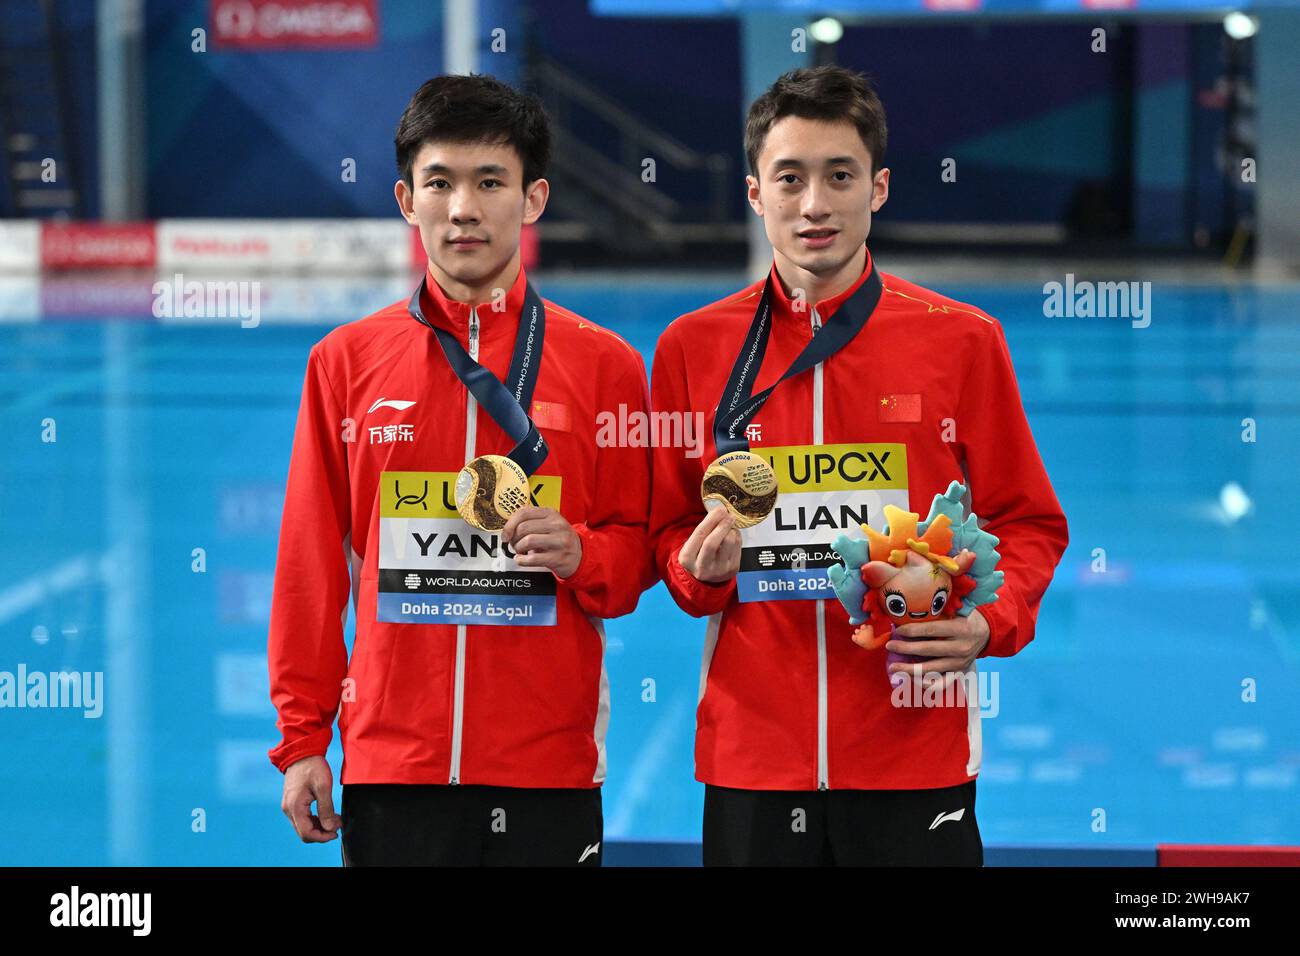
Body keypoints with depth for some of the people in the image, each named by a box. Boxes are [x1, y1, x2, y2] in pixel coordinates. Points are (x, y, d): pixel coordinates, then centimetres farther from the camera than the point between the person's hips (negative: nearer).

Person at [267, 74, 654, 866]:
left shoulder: (604, 363, 5)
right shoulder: (346, 361, 7)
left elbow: (636, 552, 9)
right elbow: (311, 564, 7)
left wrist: (578, 554, -13)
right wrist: (302, 740, 4)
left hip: (549, 763, 0)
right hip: (390, 761, 1)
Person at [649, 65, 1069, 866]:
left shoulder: (963, 341, 3)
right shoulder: (692, 348, 6)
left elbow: (1028, 523, 7)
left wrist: (990, 623, -11)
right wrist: (698, 569, -8)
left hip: (916, 760, -1)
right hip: (751, 759, 1)